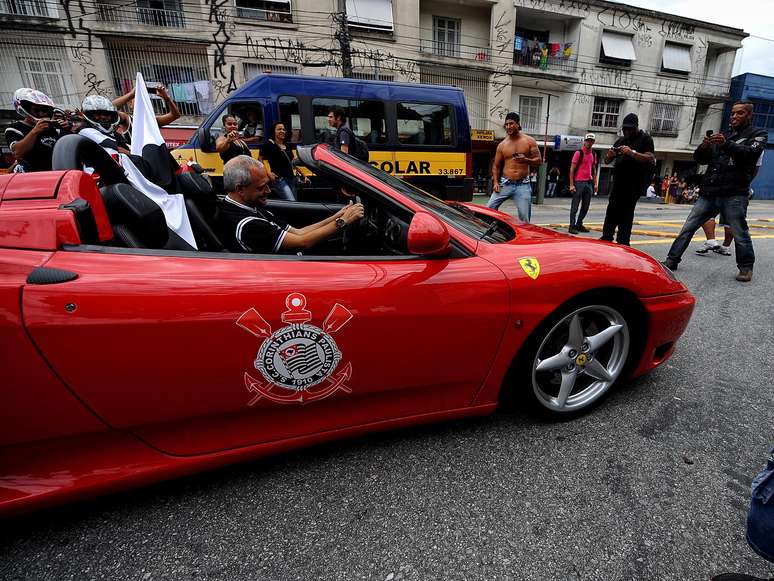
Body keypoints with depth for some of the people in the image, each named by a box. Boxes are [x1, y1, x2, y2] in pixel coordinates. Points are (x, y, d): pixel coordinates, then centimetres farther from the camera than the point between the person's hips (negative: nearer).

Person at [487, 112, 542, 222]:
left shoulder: (529, 141, 3)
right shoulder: (502, 145, 6)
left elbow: (539, 160, 4)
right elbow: (496, 166, 11)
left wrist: (526, 160, -17)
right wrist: (495, 182, -2)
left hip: (523, 185, -1)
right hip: (505, 184, 1)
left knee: (524, 218, -2)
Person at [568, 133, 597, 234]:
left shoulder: (593, 154, 15)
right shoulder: (578, 153, -4)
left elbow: (594, 170, 20)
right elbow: (572, 170, -7)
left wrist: (595, 183, 13)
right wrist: (571, 184, -13)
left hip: (589, 183, 7)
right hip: (579, 182, -7)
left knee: (585, 207, 9)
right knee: (575, 206, -3)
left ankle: (579, 224, 18)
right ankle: (572, 226, 1)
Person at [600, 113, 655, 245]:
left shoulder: (645, 139, 2)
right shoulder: (621, 140, 19)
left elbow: (650, 158, -11)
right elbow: (607, 161, 17)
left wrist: (632, 152, -23)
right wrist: (609, 155, -6)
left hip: (634, 183, -6)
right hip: (618, 182, 6)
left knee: (626, 212, -8)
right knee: (612, 210, 4)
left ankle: (623, 242, -5)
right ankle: (606, 238, 9)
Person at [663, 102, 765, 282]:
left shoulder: (758, 134, 10)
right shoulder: (723, 135, 23)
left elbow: (750, 153, -11)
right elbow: (699, 158, 14)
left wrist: (726, 144, -25)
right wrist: (704, 146, -8)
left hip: (734, 194, -4)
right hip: (709, 193, 4)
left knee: (740, 233, -3)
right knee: (687, 228, -1)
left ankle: (746, 268, 12)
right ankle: (672, 261, 2)